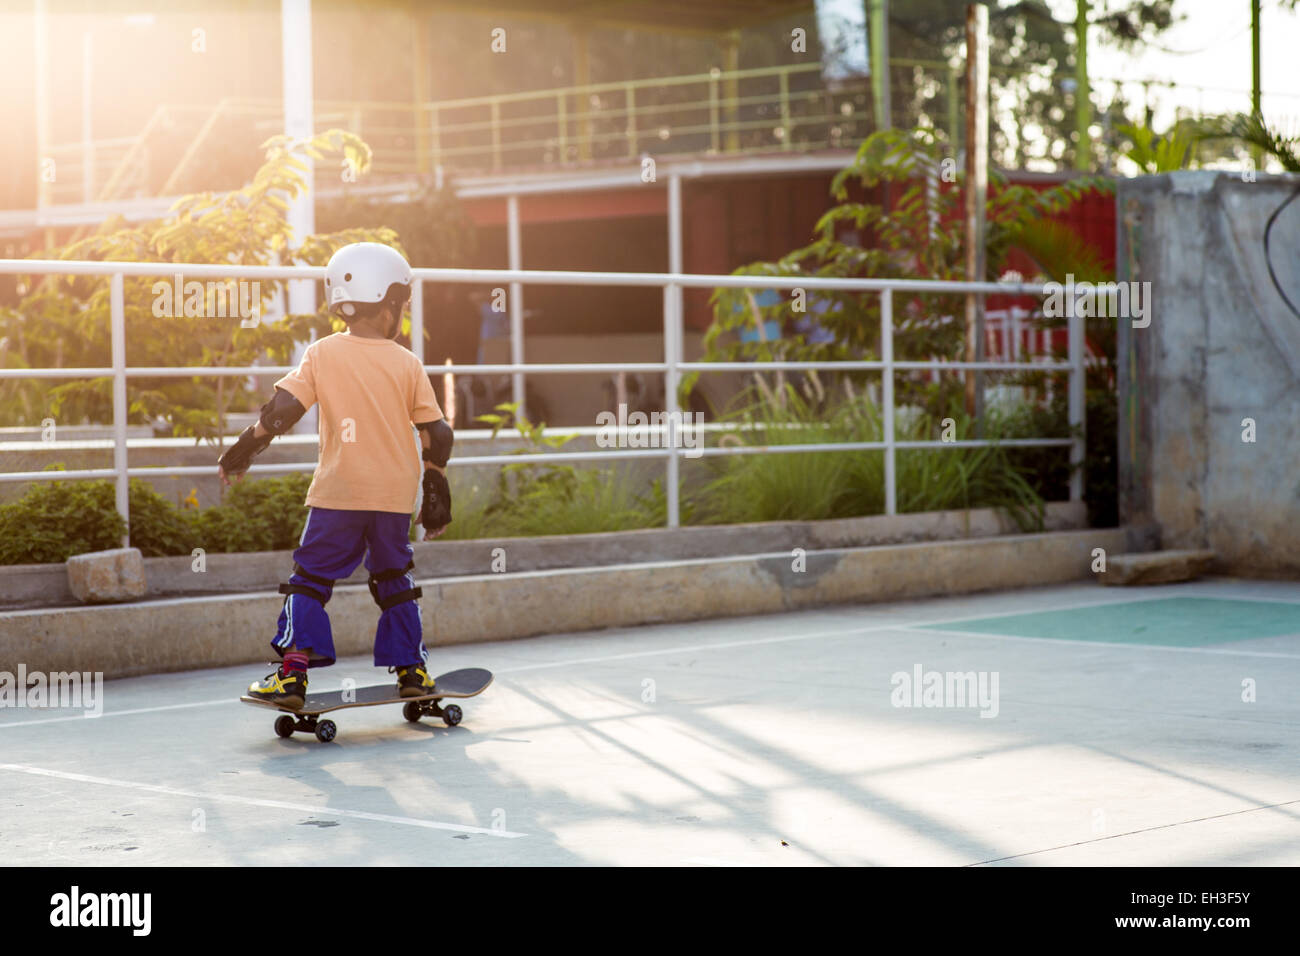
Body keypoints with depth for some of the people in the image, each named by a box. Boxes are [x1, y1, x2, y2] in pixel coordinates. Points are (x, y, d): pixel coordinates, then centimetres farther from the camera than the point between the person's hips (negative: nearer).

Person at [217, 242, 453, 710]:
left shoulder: (322, 354, -3)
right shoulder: (408, 364, 1)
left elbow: (283, 408, -6)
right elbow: (437, 432, 2)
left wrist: (244, 449, 6)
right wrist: (436, 487, 12)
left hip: (338, 493, -2)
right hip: (395, 494, 2)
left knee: (311, 578, 4)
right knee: (394, 579, 17)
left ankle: (293, 672, -7)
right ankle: (411, 670, 19)